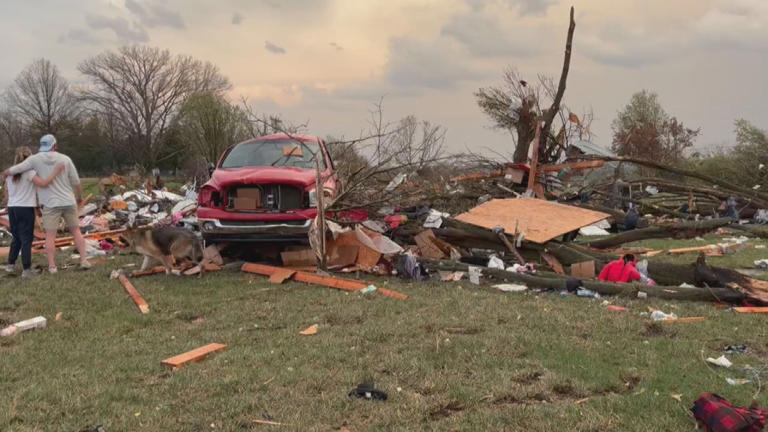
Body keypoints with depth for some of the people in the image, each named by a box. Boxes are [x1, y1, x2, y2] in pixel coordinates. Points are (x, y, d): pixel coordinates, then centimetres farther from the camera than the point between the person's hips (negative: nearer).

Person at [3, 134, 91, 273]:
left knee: (50, 236, 4)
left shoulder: (35, 159, -4)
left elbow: (10, 171, -5)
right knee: (76, 231, 11)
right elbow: (76, 182, 2)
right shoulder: (65, 159, 0)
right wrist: (80, 198, 19)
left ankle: (52, 266, 3)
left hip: (50, 204, -1)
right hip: (68, 202, 2)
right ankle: (84, 261, 5)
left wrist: (6, 173, 19)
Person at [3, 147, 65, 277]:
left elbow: (6, 196, 11)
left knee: (16, 237, 20)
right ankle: (26, 269, -1)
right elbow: (43, 184, -24)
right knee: (26, 239, -1)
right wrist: (57, 171, -23)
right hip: (26, 209, -6)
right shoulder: (29, 172, -10)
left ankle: (11, 264, 23)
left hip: (12, 208, 6)